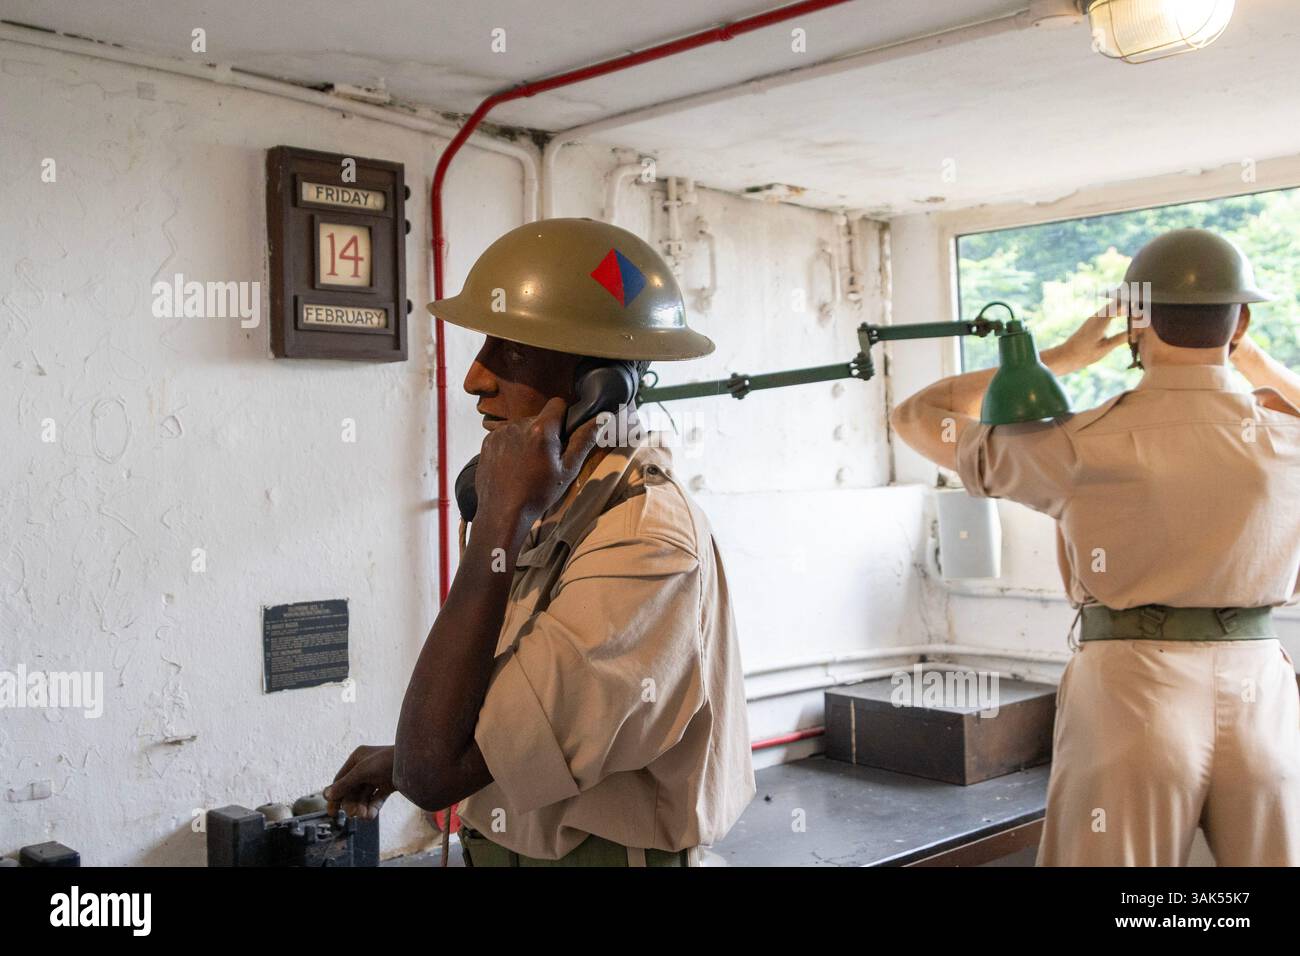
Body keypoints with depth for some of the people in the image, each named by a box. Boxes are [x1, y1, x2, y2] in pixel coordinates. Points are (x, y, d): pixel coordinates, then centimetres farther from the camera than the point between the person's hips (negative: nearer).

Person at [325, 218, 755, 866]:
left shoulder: (644, 541, -28)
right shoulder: (564, 504, 1)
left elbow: (432, 773, -31)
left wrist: (500, 519, -31)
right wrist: (411, 755, 14)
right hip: (518, 844, 8)